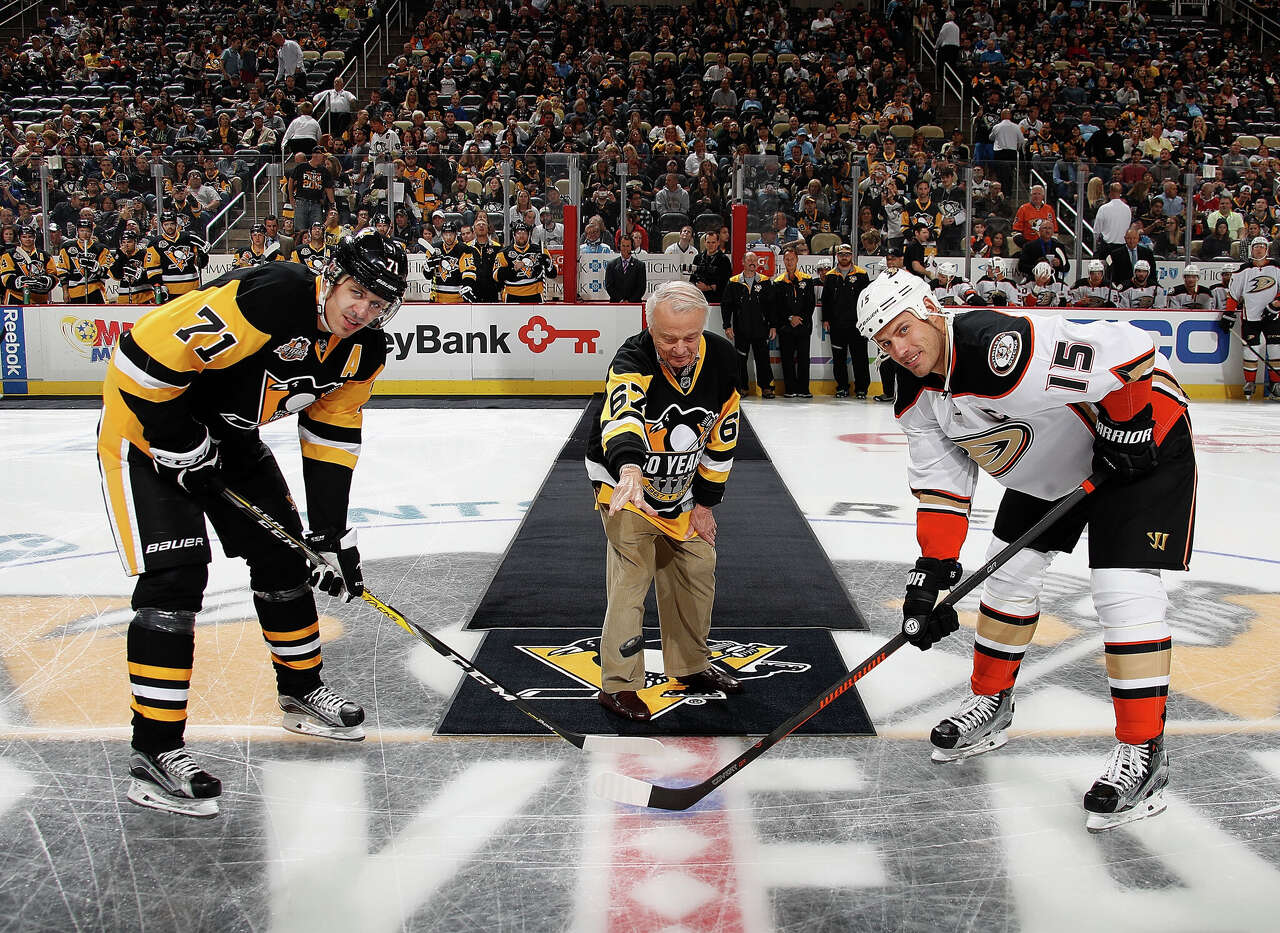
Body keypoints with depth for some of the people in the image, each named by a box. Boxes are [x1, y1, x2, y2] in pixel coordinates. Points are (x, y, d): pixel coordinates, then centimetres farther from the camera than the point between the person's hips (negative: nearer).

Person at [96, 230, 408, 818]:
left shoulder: (363, 351, -6)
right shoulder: (272, 296, -32)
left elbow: (330, 437, 3)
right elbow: (149, 356, -31)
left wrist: (331, 535, 0)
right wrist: (182, 447, -23)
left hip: (229, 430, 9)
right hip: (148, 420, -8)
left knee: (282, 552, 12)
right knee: (175, 574, -16)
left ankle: (301, 690, 32)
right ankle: (155, 752, -10)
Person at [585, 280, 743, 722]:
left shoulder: (722, 359, -16)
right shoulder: (632, 360, -31)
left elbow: (722, 435, -4)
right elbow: (621, 418, -52)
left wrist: (705, 502, -2)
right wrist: (630, 470, -72)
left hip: (683, 485, 5)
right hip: (624, 476, -5)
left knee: (697, 569, 11)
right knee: (632, 573, -13)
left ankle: (691, 666, 30)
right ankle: (618, 685, -1)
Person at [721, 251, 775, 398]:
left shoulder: (765, 282, 7)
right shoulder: (733, 282, 6)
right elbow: (726, 305, 5)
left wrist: (773, 326, 1)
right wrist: (727, 326, -2)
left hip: (761, 330, 0)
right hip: (741, 330, 0)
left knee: (763, 359, 0)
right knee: (740, 359, 3)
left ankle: (766, 388, 8)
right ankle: (742, 388, 14)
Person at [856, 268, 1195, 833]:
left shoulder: (1002, 349, -36)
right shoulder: (917, 396, -8)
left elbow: (1128, 350, -34)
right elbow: (941, 479, -4)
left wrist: (1127, 432, -23)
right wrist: (934, 566, -11)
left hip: (1142, 433, -8)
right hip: (1048, 468, 9)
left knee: (1123, 590, -16)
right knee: (1009, 571, 10)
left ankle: (1144, 754, -6)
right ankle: (991, 704, 29)